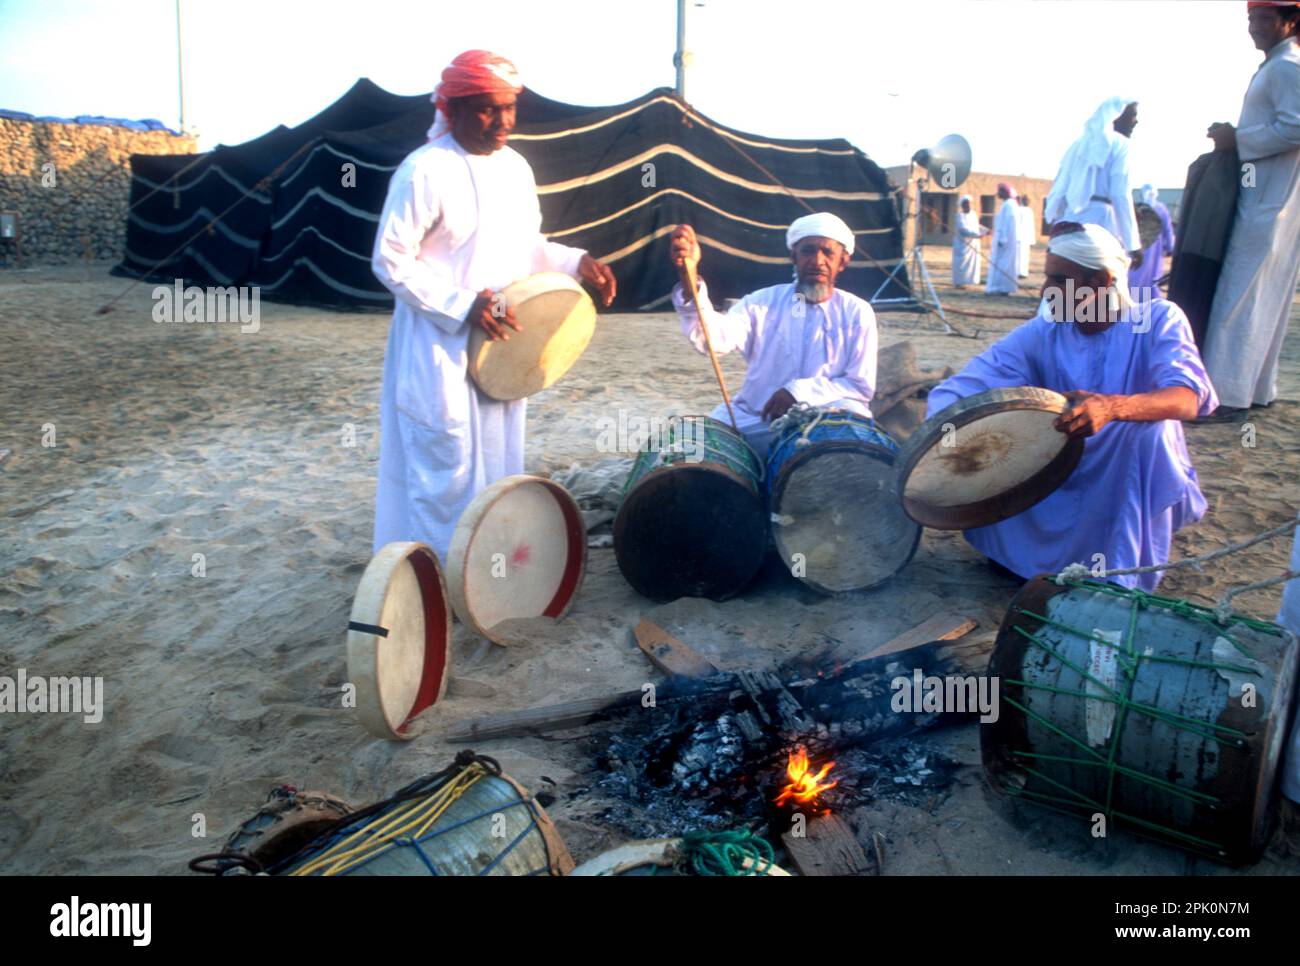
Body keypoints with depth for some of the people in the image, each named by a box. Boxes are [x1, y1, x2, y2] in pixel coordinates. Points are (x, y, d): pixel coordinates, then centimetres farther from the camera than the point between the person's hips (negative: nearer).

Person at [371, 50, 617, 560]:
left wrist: (575, 262, -1)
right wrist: (462, 306, -23)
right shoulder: (424, 171, -15)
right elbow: (390, 261, -15)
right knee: (446, 466, -1)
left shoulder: (515, 167, 7)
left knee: (497, 461, 16)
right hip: (439, 346, -7)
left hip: (499, 340, 7)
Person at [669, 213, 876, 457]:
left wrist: (800, 392, -16)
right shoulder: (763, 301, 3)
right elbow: (714, 339, -16)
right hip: (752, 421, 2)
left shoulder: (857, 312, 3)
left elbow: (862, 386, -1)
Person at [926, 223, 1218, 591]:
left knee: (1149, 426, -33)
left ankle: (1123, 583, -25)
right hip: (1062, 483, 3)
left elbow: (1187, 398, -30)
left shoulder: (1158, 319, -11)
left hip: (1136, 486, -2)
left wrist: (1113, 407, -50)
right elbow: (963, 387, -15)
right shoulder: (1042, 332, -5)